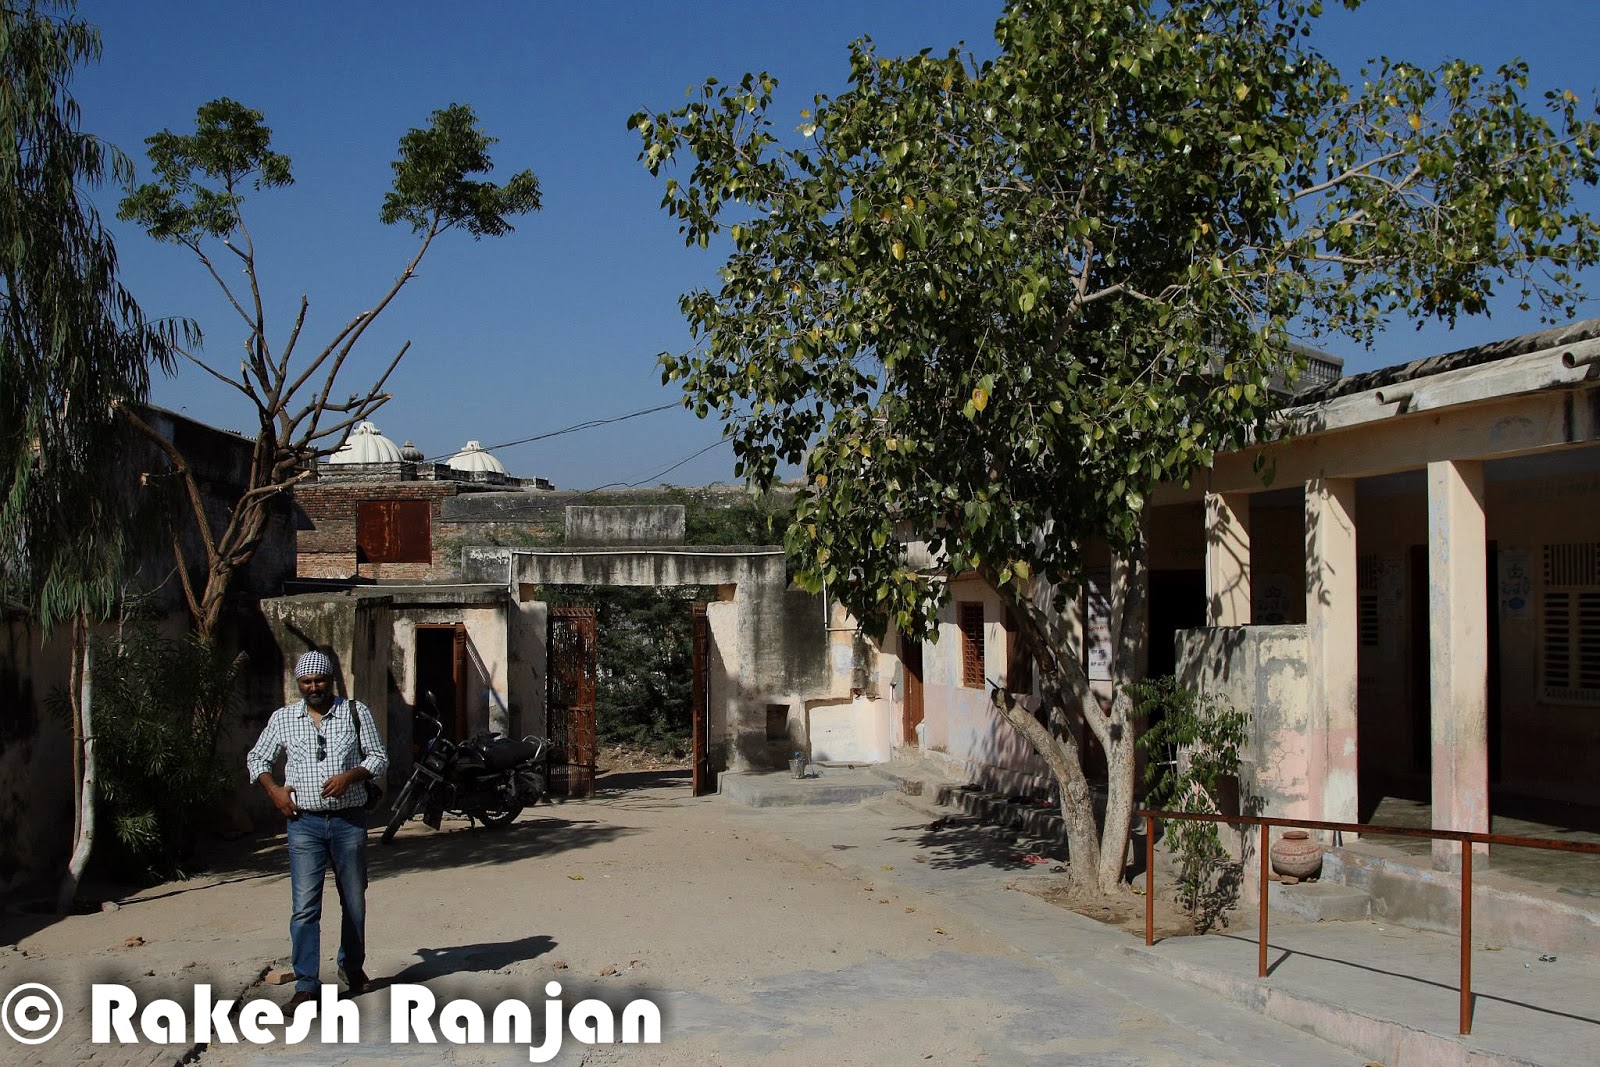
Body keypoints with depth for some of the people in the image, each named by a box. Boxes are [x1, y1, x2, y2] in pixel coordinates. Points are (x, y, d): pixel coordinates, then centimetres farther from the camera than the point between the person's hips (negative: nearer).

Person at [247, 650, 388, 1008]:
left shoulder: (355, 712, 3)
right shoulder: (283, 718, 6)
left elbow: (379, 756, 5)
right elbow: (256, 758, 16)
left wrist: (351, 776, -13)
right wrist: (274, 789, -1)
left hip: (349, 820, 0)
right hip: (304, 821, 0)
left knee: (354, 900, 11)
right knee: (305, 905, -7)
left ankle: (352, 965, 32)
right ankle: (306, 984, -2)